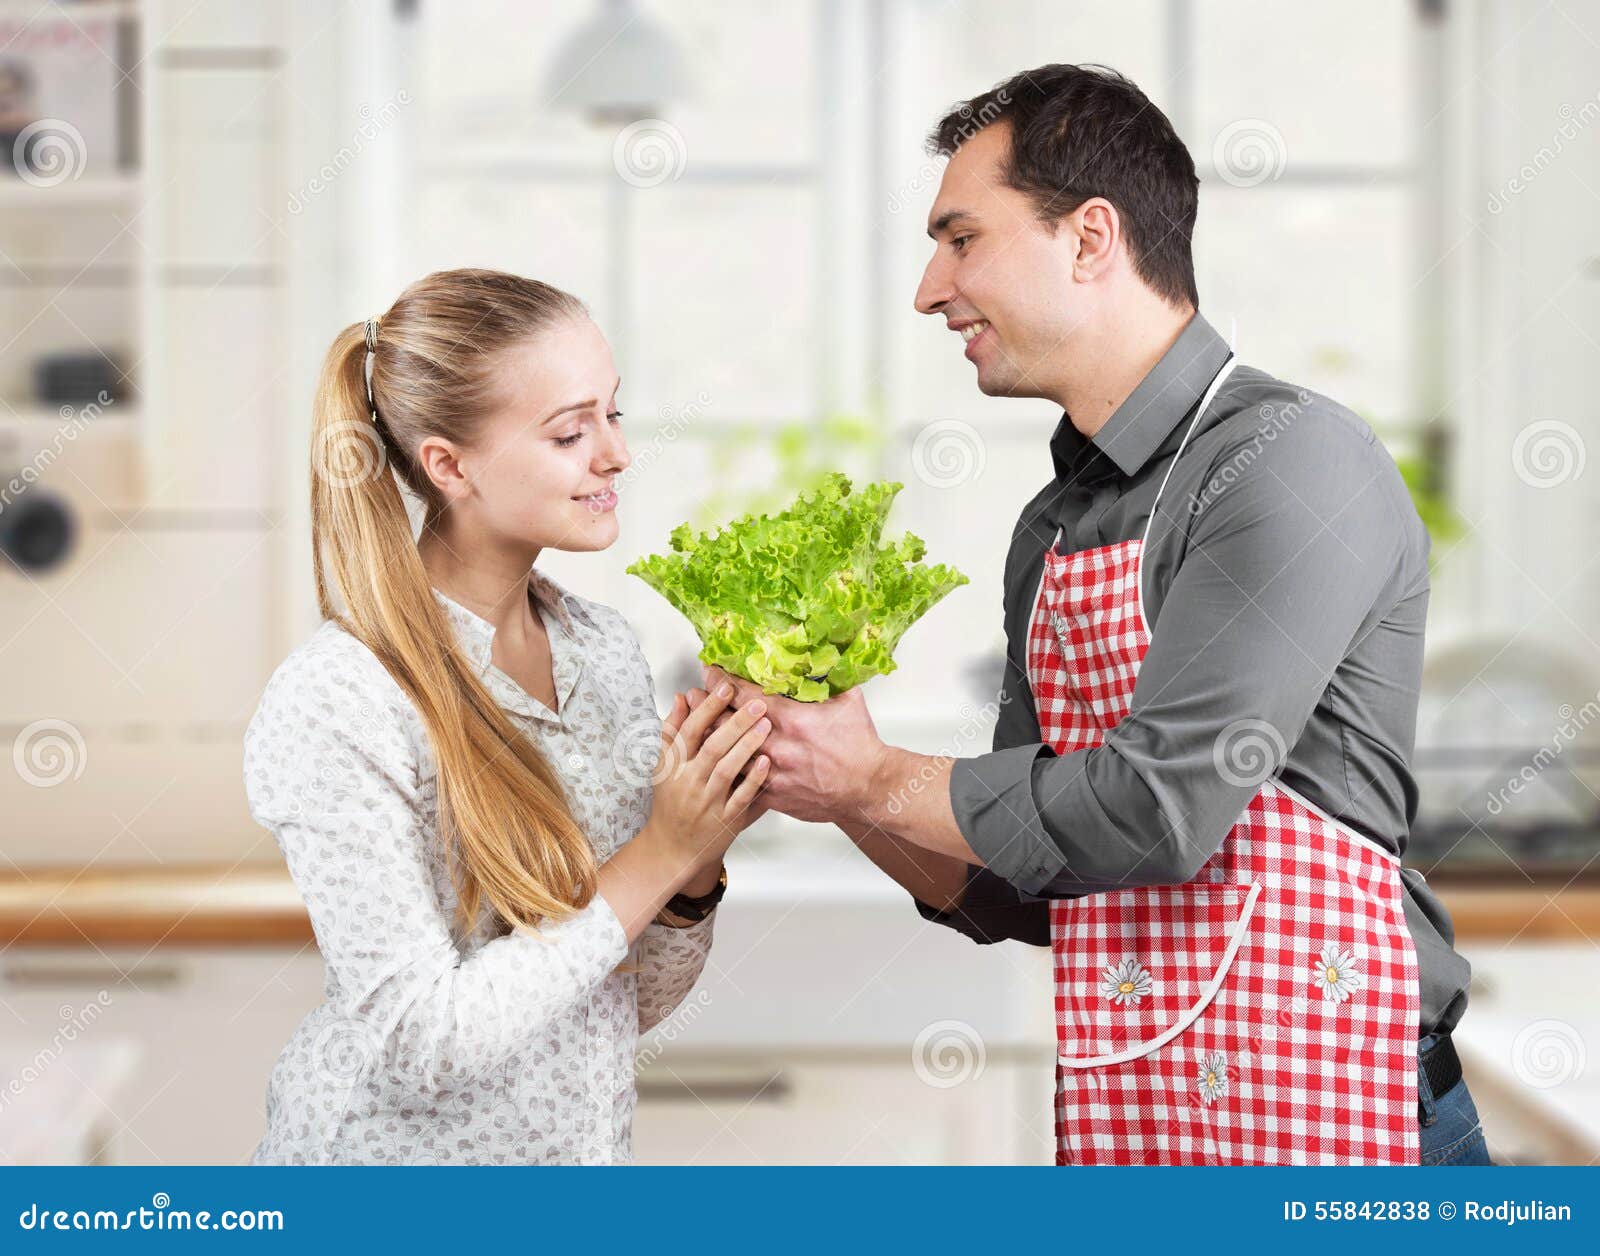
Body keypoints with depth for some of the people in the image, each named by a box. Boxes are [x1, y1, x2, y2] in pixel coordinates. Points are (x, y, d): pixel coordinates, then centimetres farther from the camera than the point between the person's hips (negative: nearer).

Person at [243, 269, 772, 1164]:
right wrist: (656, 860, -21)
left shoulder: (608, 648, -1)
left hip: (588, 1151, 5)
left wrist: (698, 868, -14)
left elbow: (635, 1002, 4)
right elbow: (420, 1042, -21)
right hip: (394, 1151, -5)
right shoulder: (335, 705, -19)